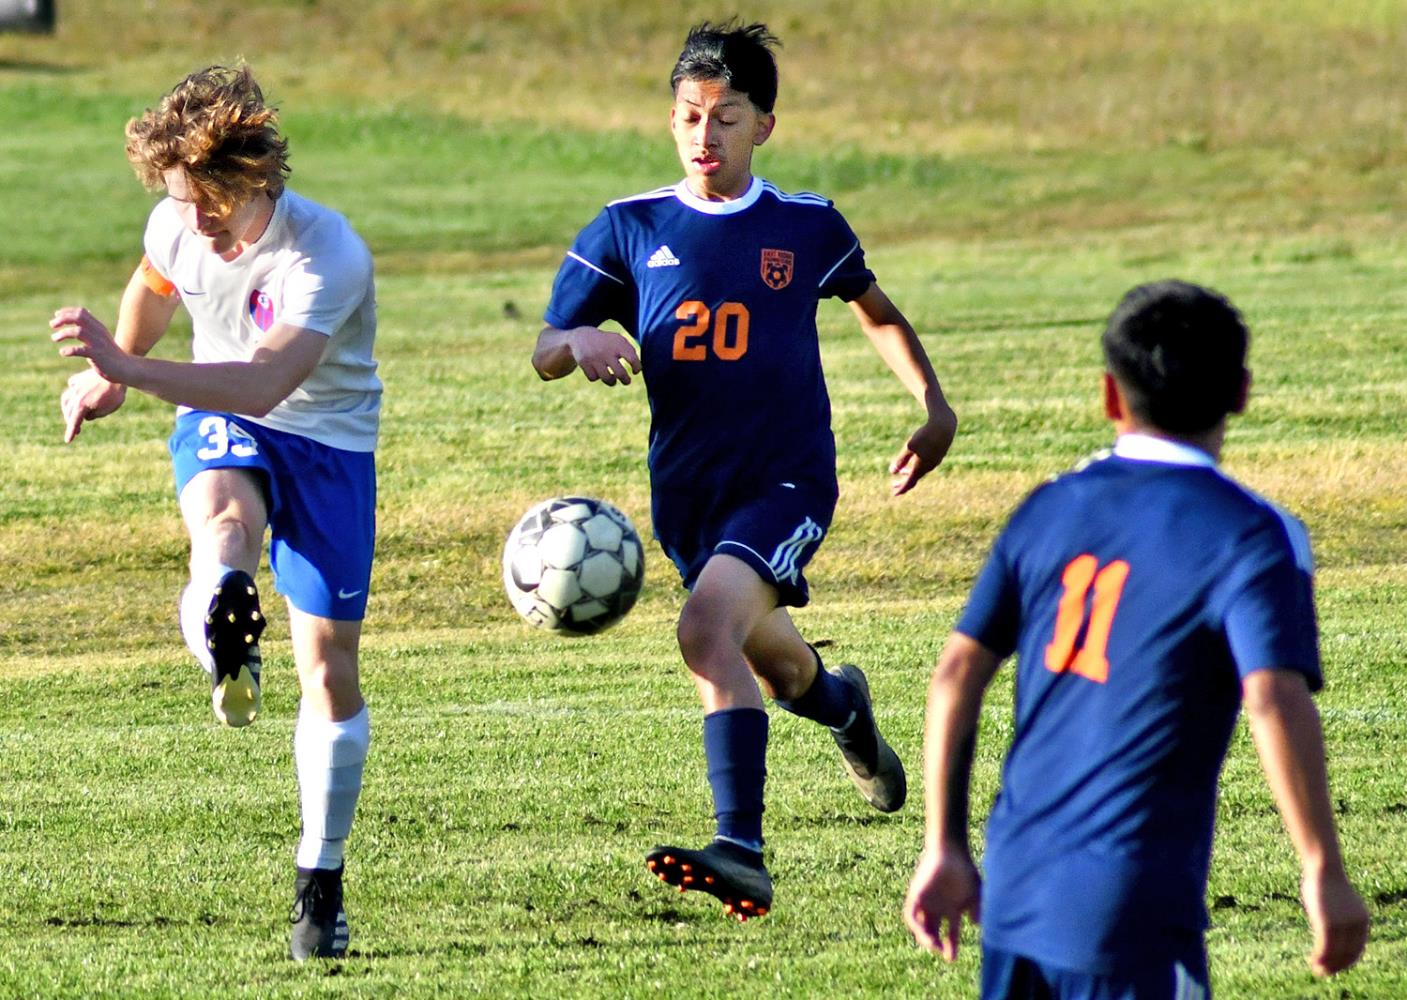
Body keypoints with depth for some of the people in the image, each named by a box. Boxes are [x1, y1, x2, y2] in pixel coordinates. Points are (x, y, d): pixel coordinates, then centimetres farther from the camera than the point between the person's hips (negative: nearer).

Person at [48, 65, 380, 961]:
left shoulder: (328, 256, -30)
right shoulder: (177, 227, -12)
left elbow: (263, 385, -44)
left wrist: (127, 369, -52)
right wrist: (112, 379, 18)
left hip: (329, 442, -3)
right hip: (219, 422, 3)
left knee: (331, 667, -3)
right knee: (223, 518, -37)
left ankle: (321, 886, 11)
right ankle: (226, 630, -71)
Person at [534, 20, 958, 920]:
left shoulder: (808, 228, 0)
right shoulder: (631, 230, 1)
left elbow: (877, 312, 19)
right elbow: (544, 353, 0)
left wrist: (935, 407, 9)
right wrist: (582, 344, -24)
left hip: (789, 481, -4)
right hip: (688, 491, 4)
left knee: (708, 630, -29)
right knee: (779, 671, 21)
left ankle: (743, 855, -34)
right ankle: (845, 705, 61)